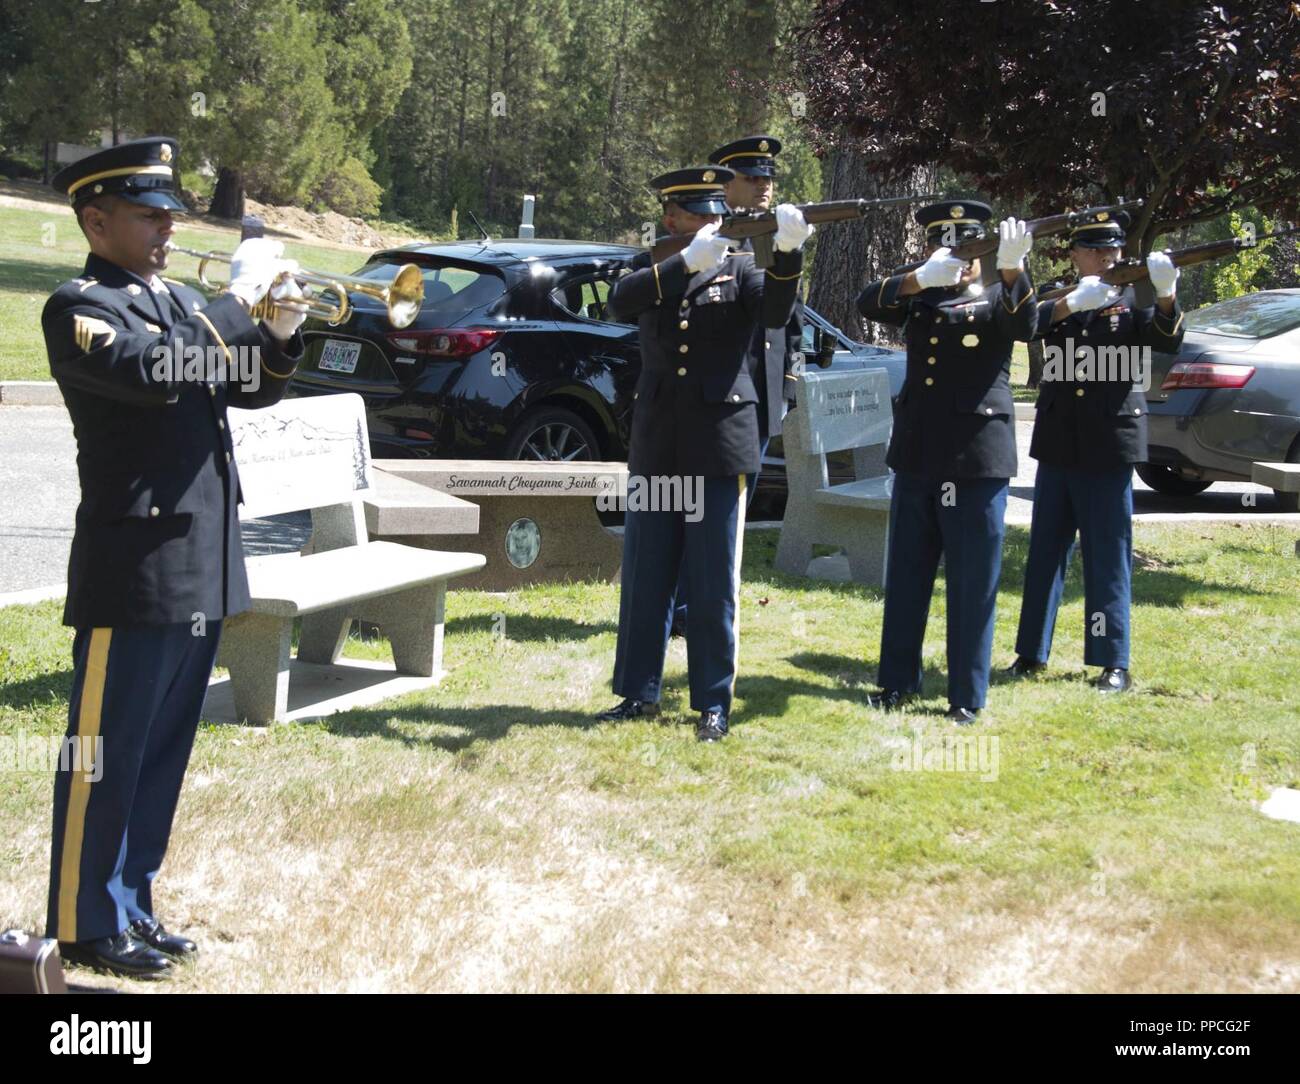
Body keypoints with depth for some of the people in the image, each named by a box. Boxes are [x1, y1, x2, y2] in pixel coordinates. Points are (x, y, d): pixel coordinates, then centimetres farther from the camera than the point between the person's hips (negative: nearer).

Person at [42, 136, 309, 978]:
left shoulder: (180, 301, 16)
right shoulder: (78, 308, -9)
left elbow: (253, 389, 18)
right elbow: (153, 373, -26)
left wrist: (282, 333, -1)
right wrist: (240, 297, -19)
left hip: (203, 565, 8)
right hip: (134, 567, -8)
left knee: (164, 751, 13)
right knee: (108, 752, 0)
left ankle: (132, 908, 23)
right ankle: (85, 925, 9)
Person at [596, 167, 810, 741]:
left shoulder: (739, 269, 3)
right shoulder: (651, 269, 7)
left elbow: (775, 314, -17)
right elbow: (620, 301, -15)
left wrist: (787, 253, -36)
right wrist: (687, 262, -29)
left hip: (721, 448, -2)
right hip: (657, 448, 2)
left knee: (715, 584, 1)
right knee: (645, 578, 9)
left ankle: (713, 703, 9)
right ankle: (639, 692, 20)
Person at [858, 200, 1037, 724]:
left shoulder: (995, 300, 0)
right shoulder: (919, 298, 11)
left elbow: (1022, 323, -22)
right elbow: (869, 302, -8)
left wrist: (1012, 270, -43)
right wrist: (920, 279, -27)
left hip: (978, 461, -4)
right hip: (916, 457, 4)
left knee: (973, 582, 0)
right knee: (906, 576, 12)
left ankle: (967, 696, 8)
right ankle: (898, 679, 24)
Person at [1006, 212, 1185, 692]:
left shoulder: (1132, 299, 2)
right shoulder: (1056, 300, 8)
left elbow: (1167, 340, -15)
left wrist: (1166, 295, -34)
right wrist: (1073, 303, -30)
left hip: (1109, 445, -3)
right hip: (1057, 444, 3)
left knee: (1108, 555, -1)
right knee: (1045, 551, 9)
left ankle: (1113, 662, 4)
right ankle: (1031, 652, 18)